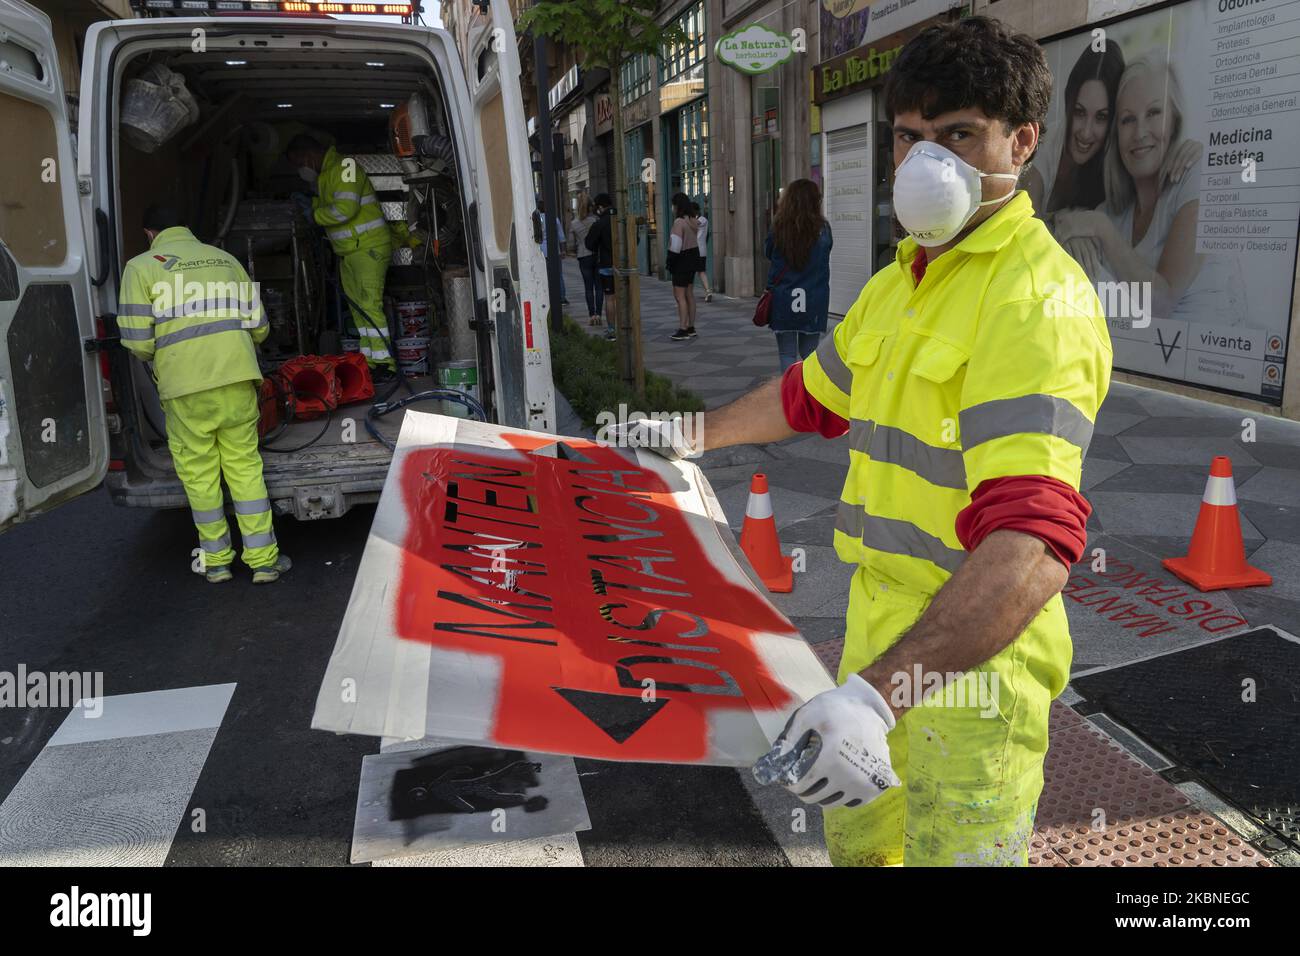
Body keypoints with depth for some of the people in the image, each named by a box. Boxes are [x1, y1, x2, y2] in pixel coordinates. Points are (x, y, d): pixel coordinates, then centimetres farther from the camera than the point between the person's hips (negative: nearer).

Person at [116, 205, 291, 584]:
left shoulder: (142, 267, 4)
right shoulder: (225, 259, 16)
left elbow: (138, 341, -3)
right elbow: (259, 327, 15)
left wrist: (157, 358, 19)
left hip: (185, 385, -3)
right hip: (237, 378, 3)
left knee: (198, 472, 10)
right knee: (245, 465, 9)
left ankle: (217, 560, 20)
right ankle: (263, 558, 9)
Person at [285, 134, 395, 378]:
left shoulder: (345, 167, -14)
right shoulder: (323, 176, 17)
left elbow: (345, 209, -23)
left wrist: (315, 215, -10)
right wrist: (311, 203, 8)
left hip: (368, 246, -10)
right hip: (347, 251, 10)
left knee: (369, 304, -14)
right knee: (358, 307, 8)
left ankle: (384, 363, -14)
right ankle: (369, 360, 11)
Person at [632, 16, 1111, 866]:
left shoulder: (1037, 299, -20)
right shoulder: (900, 282, 10)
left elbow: (1032, 547, -32)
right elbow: (812, 395, 26)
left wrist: (878, 693, -40)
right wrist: (697, 436, 32)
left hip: (972, 654, -8)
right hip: (882, 628, 8)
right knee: (855, 839, 23)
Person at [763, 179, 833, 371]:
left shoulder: (779, 228, -10)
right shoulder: (823, 229, -5)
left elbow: (768, 252, 7)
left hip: (783, 299, -1)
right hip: (814, 301, 2)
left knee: (787, 353, 5)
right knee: (809, 353, 12)